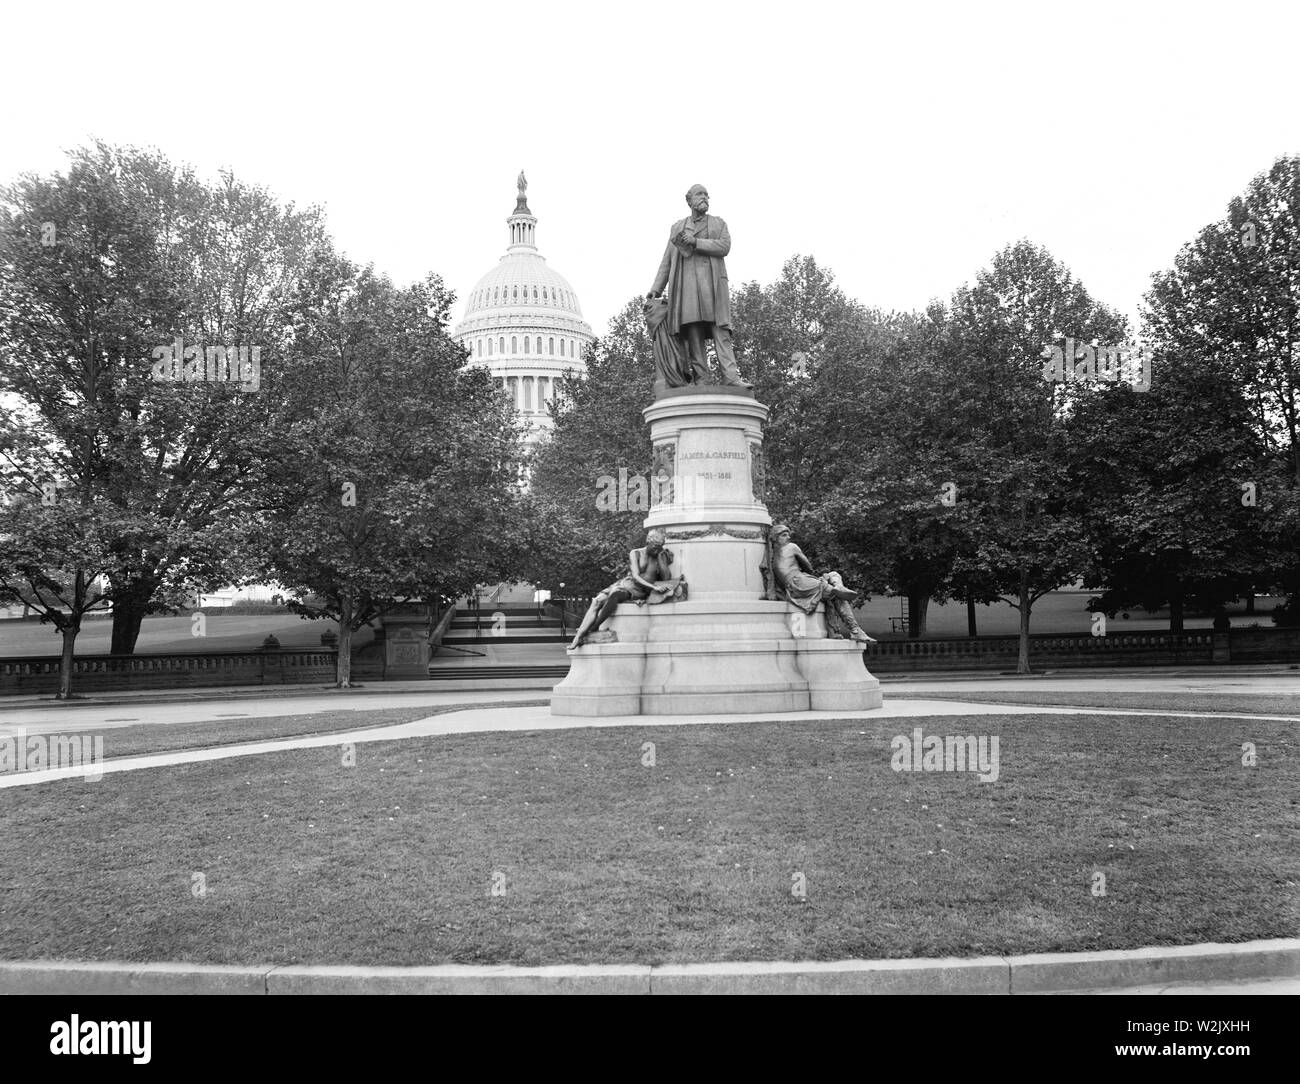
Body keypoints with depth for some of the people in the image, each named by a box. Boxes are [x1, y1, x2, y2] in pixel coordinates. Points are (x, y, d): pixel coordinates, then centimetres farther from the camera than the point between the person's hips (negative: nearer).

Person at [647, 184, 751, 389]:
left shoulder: (719, 223, 17)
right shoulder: (677, 228, 22)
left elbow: (725, 247, -1)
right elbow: (667, 261, 19)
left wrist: (696, 242, -8)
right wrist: (656, 289, 9)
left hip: (712, 281, -1)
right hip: (686, 283, 1)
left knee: (720, 330, -13)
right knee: (693, 330, -10)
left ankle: (731, 376, -24)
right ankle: (701, 380, -15)